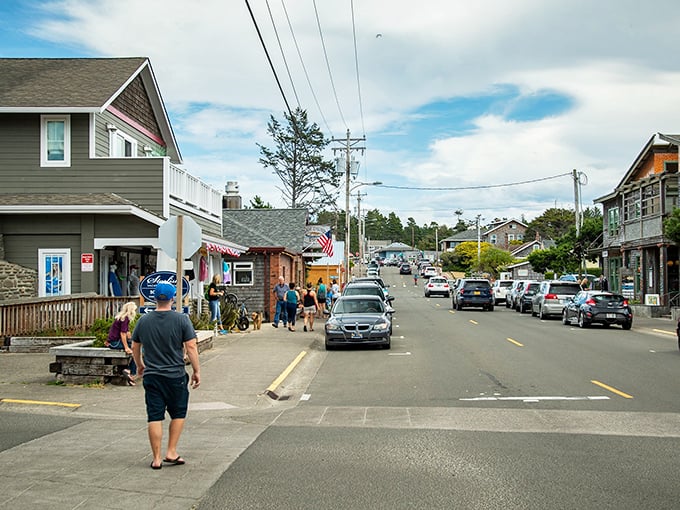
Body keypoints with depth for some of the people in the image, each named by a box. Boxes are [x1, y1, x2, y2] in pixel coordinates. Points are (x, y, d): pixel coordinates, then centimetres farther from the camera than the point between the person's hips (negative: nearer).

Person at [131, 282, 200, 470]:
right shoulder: (181, 320, -8)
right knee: (178, 413, 15)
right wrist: (197, 371, -2)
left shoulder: (144, 320, 3)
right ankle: (171, 453, 13)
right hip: (176, 375, -2)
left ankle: (156, 458, 8)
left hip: (151, 376, 2)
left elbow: (135, 346, 13)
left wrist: (139, 365, 29)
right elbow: (191, 347, -10)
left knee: (154, 417, 5)